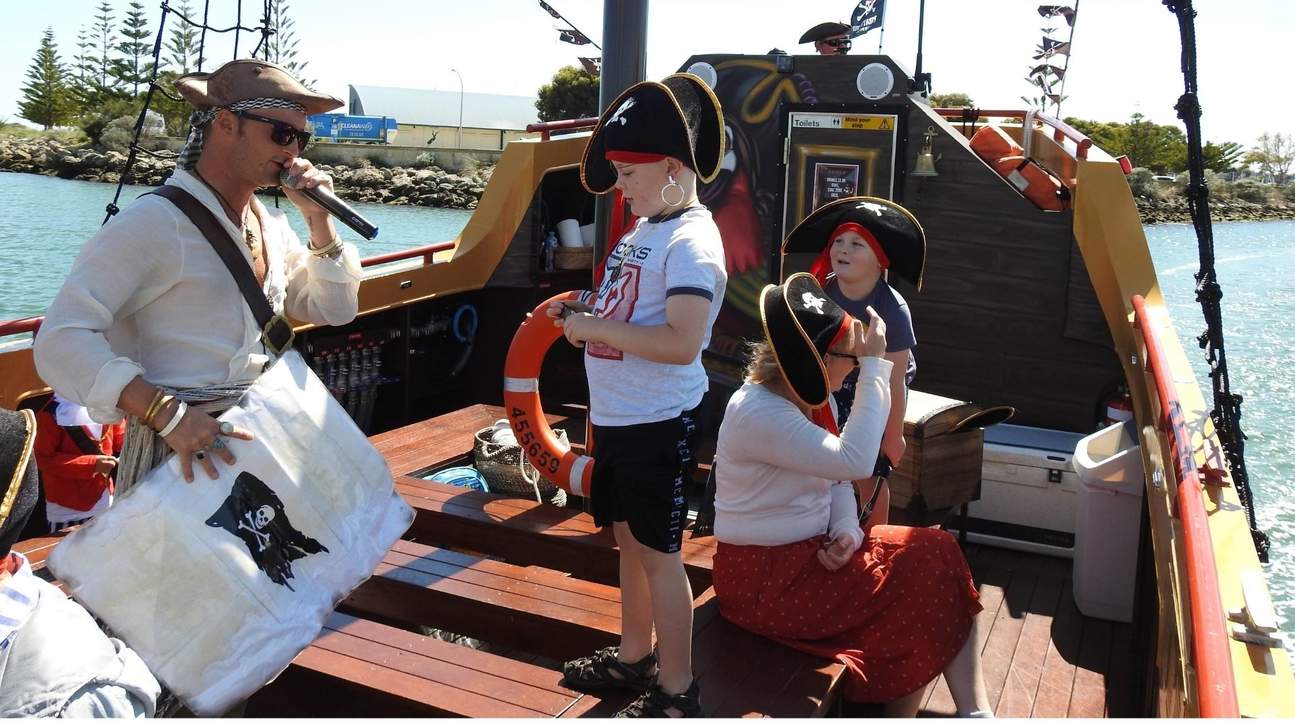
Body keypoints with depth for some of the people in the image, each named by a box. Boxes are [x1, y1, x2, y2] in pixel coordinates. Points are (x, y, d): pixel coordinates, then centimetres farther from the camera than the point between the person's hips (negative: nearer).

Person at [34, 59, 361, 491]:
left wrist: (318, 220, 2)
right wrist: (169, 414, -29)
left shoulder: (269, 225, 11)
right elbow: (62, 341, -19)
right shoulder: (155, 222, -14)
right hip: (186, 454, -7)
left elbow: (335, 311, 14)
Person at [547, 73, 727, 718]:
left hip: (658, 423, -9)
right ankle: (633, 658, 37)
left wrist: (594, 328, -22)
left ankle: (676, 692, 15)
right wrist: (584, 313, 6)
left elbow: (681, 341, -29)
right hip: (616, 417, 9)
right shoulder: (640, 231, 11)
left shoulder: (691, 242, -18)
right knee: (628, 537, 19)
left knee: (657, 551, 0)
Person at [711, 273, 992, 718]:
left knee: (933, 556, -6)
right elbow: (853, 462, -32)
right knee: (924, 580, -13)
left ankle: (974, 711, -3)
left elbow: (836, 477, 9)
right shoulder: (758, 413, -26)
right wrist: (873, 367, -26)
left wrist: (848, 531, -13)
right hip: (764, 578, -9)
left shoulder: (812, 397, 5)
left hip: (809, 551, 9)